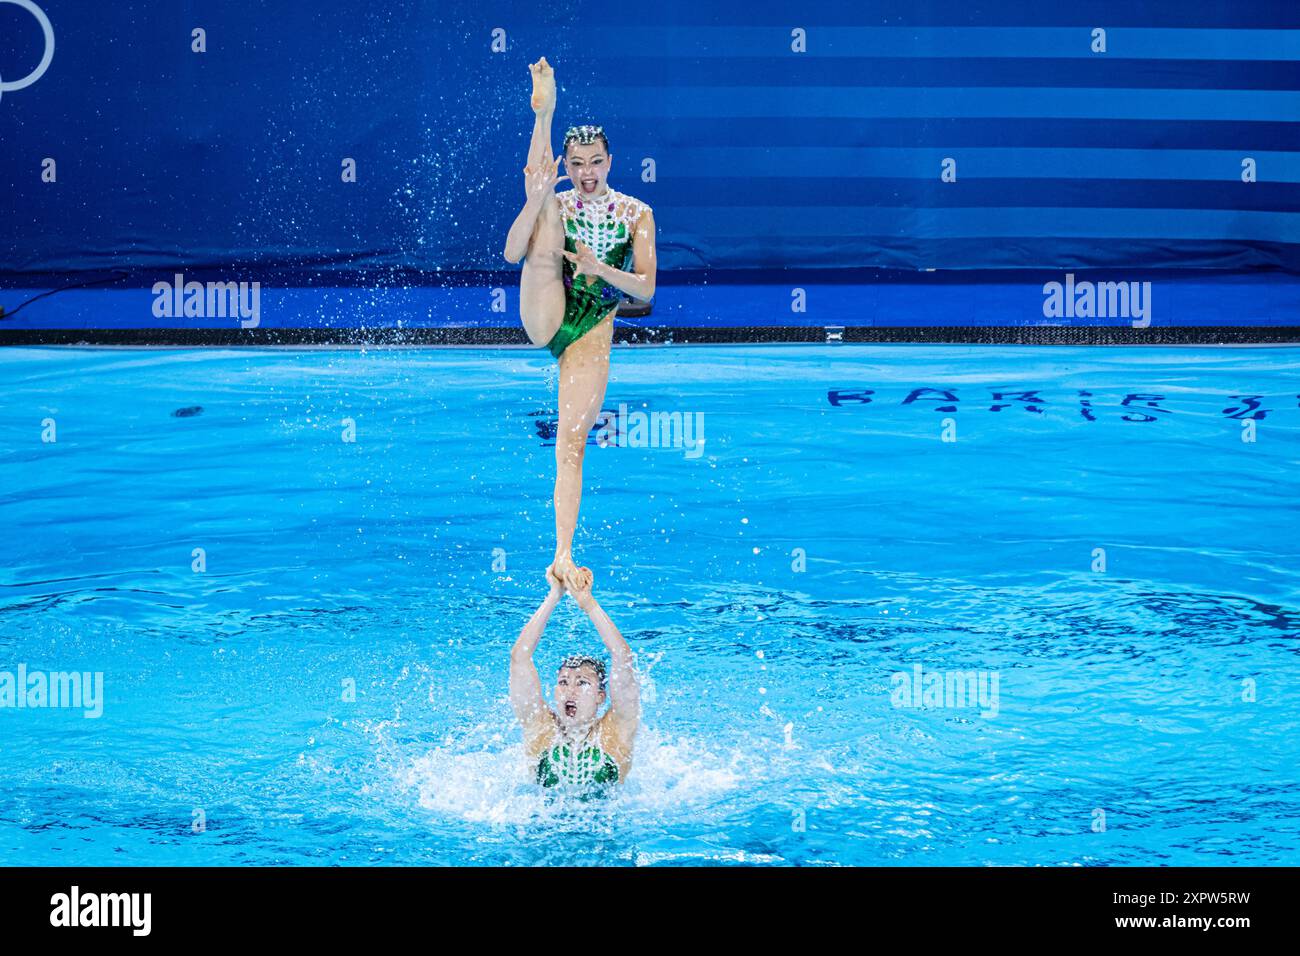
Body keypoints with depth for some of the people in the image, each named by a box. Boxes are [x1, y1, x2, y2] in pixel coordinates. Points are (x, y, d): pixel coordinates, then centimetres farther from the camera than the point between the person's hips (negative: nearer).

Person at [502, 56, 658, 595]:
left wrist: (602, 269, -18)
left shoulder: (637, 214, 5)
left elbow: (646, 289, -1)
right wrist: (535, 199, -25)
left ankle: (564, 556, -8)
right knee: (547, 243, -19)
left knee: (572, 444, -8)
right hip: (545, 318, 1)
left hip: (592, 333, -1)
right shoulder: (555, 204, 5)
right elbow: (512, 254, -12)